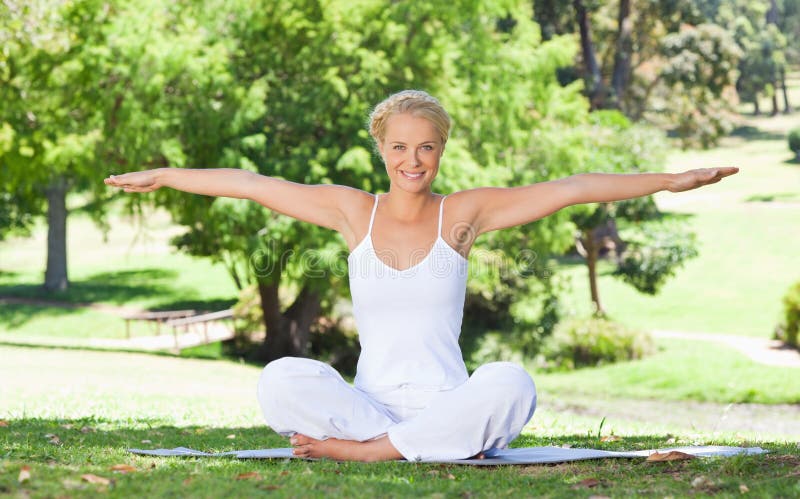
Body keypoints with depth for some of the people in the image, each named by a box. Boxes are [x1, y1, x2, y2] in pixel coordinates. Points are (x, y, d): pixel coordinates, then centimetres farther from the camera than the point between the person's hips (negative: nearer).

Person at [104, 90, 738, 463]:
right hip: (372, 397, 1)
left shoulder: (462, 212, 2)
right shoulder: (354, 210, 7)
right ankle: (447, 445, -24)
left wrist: (669, 180, -6)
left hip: (448, 396, 0)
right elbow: (252, 183, 11)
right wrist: (161, 176, 17)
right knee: (282, 380, -28)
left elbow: (570, 188, -2)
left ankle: (366, 451, -22)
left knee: (511, 384, -34)